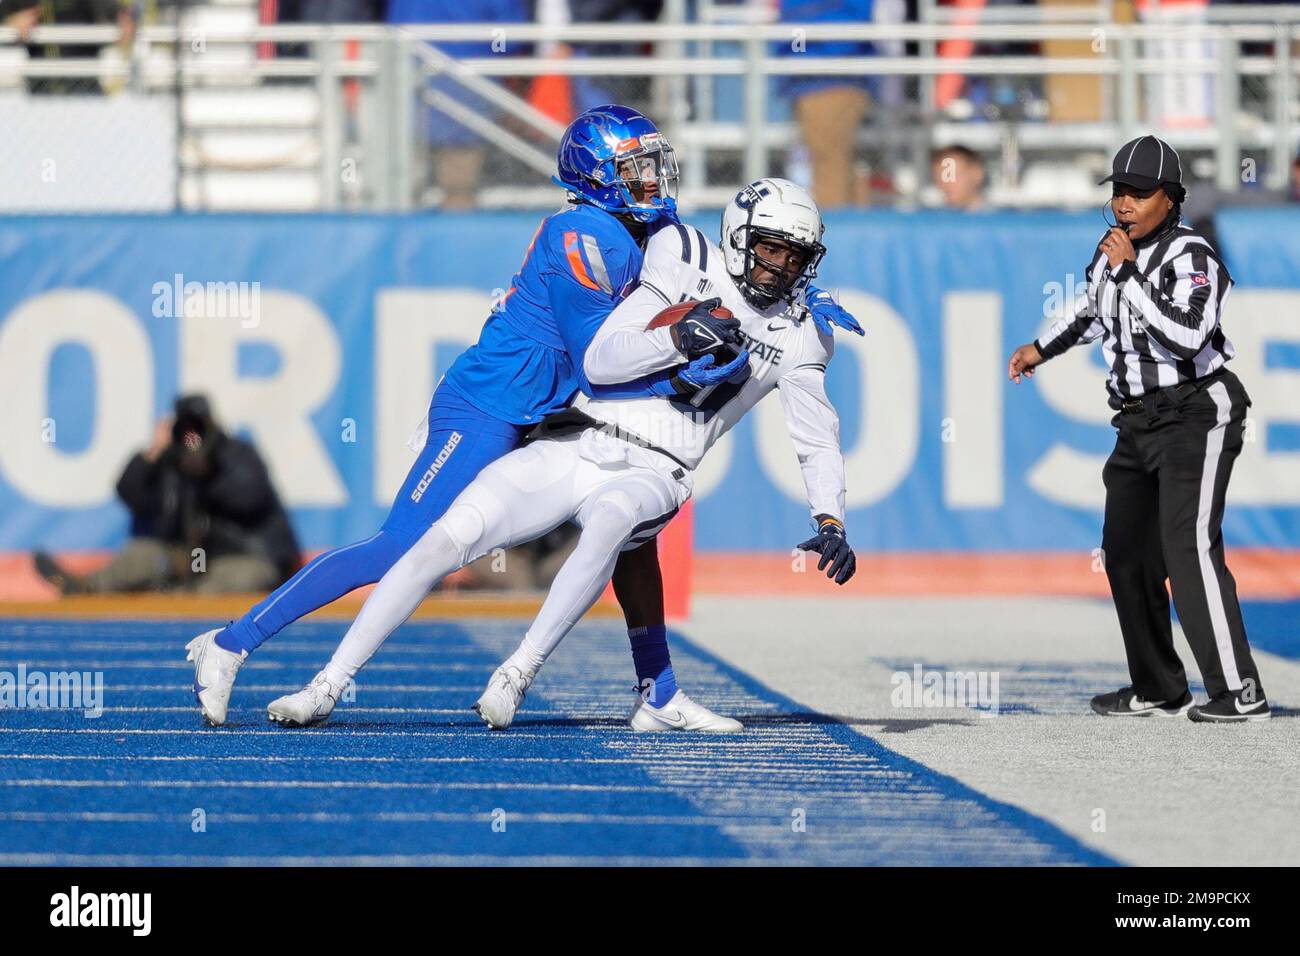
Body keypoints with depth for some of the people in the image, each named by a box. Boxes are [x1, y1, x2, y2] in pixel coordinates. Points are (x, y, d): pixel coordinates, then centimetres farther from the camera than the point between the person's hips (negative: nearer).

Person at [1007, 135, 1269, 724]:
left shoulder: (1190, 257, -17)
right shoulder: (1112, 252, 7)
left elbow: (1186, 337, -32)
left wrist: (1129, 274, -29)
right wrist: (1042, 348, 31)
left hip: (1196, 415, -9)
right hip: (1138, 423, 9)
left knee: (1189, 547, -19)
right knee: (1126, 553, 11)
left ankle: (1239, 692, -21)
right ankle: (1159, 689, 22)